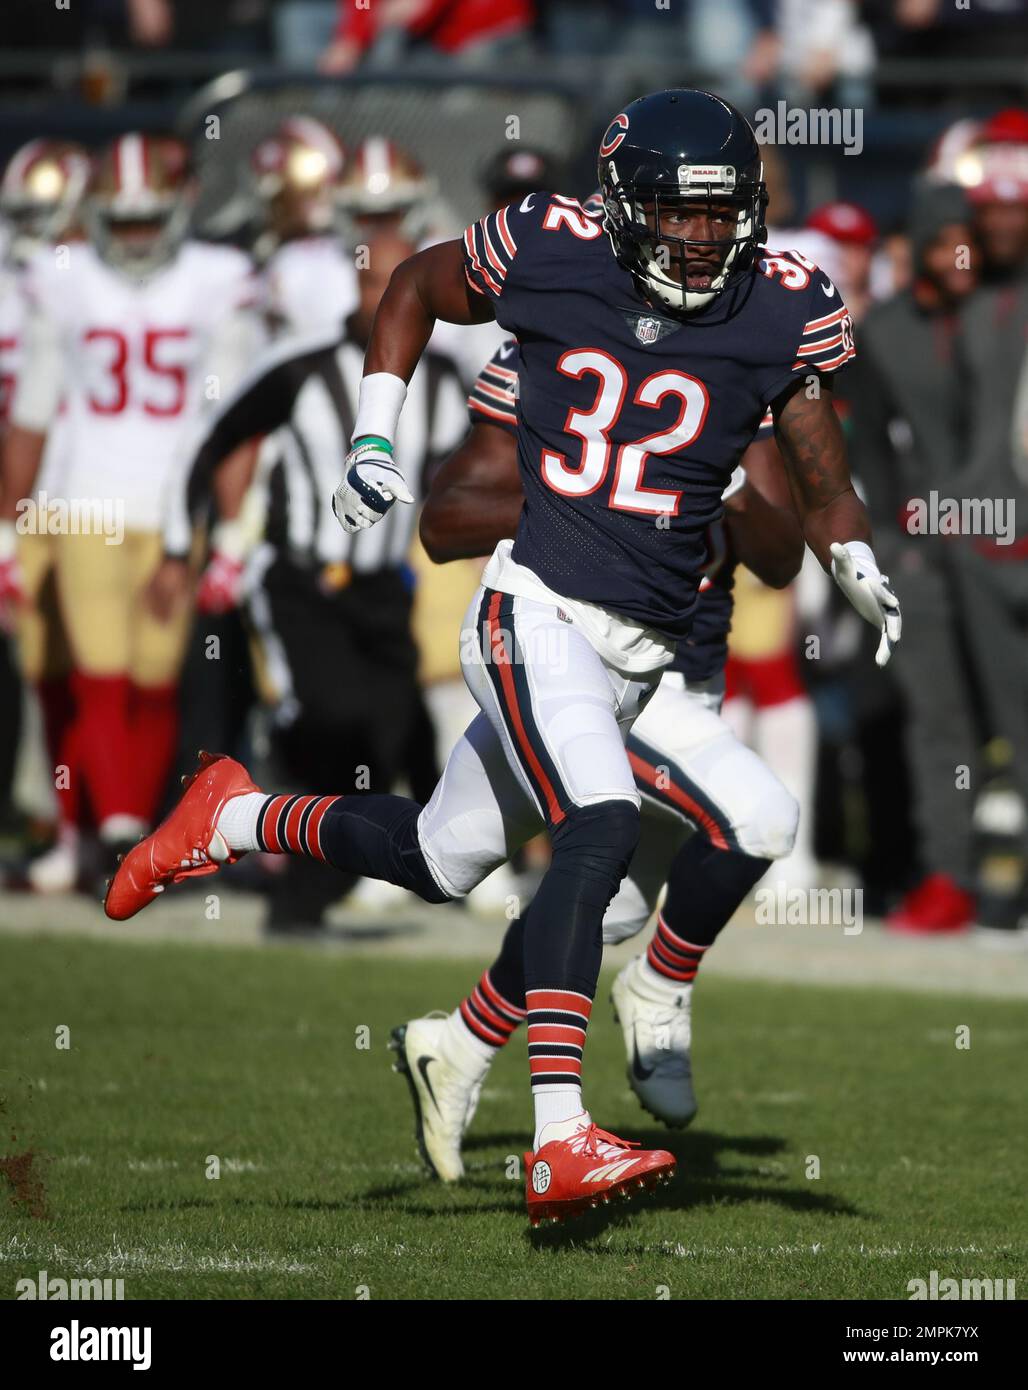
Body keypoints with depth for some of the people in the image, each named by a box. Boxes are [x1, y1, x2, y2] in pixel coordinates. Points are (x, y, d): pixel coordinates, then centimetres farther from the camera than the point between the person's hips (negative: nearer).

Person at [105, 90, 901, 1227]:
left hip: (642, 652, 5)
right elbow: (417, 287, 14)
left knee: (437, 859, 15)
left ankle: (237, 818, 41)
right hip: (536, 610, -5)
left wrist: (865, 578, -15)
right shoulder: (551, 254, -6)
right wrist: (372, 438, 6)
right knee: (600, 833, -26)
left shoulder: (781, 312, -2)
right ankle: (560, 1144, -30)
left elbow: (823, 492, 5)